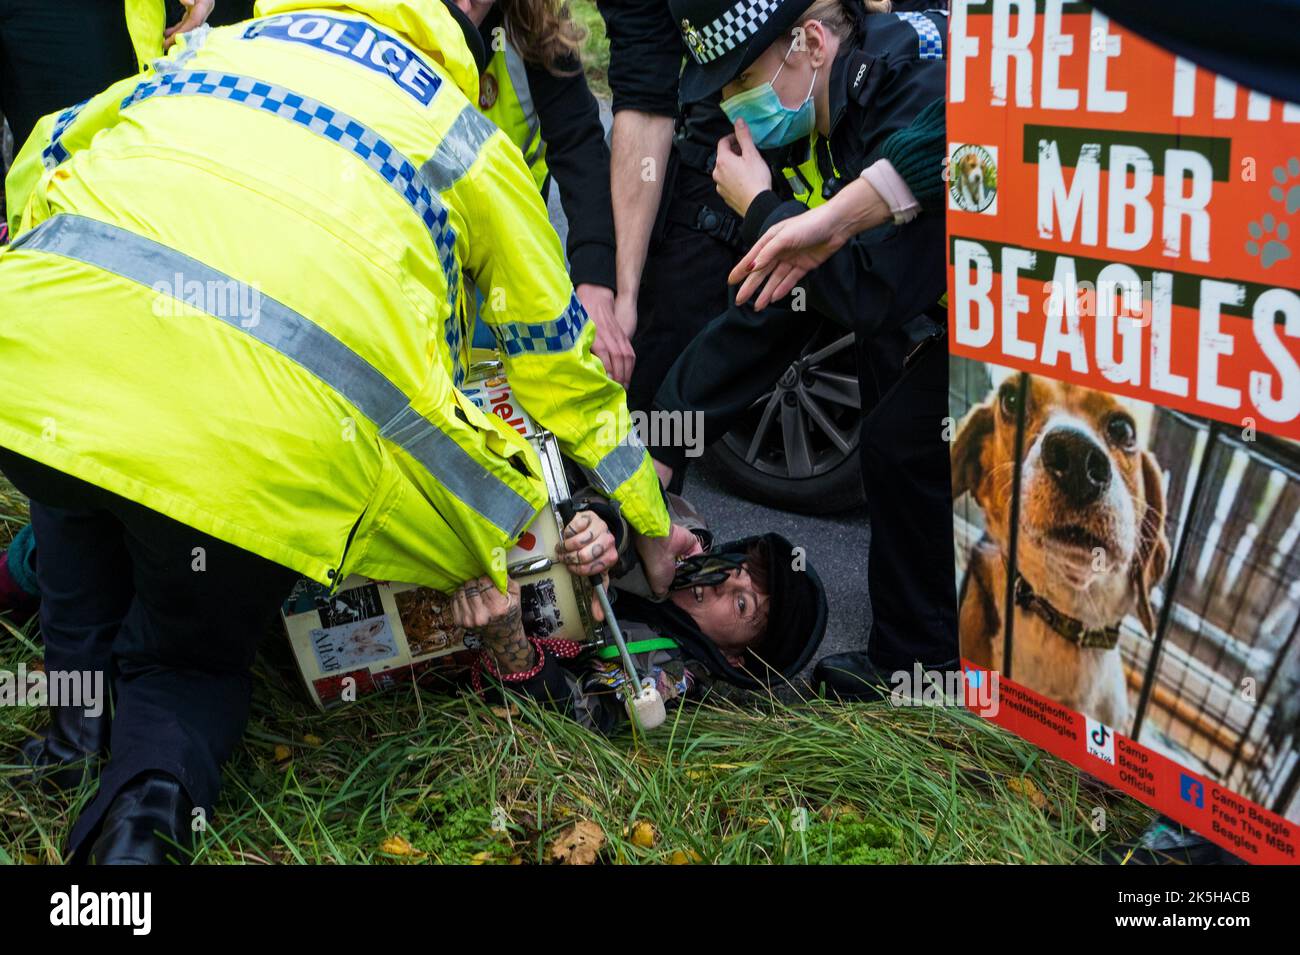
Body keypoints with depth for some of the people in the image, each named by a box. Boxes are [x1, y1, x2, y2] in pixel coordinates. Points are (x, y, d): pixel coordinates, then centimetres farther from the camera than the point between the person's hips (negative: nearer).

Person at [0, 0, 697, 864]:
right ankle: (146, 803, -3)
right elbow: (562, 360, 29)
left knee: (78, 490, 39)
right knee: (196, 658, 26)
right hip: (262, 442, -2)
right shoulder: (474, 146, 22)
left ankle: (83, 708, 22)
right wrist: (650, 525, 41)